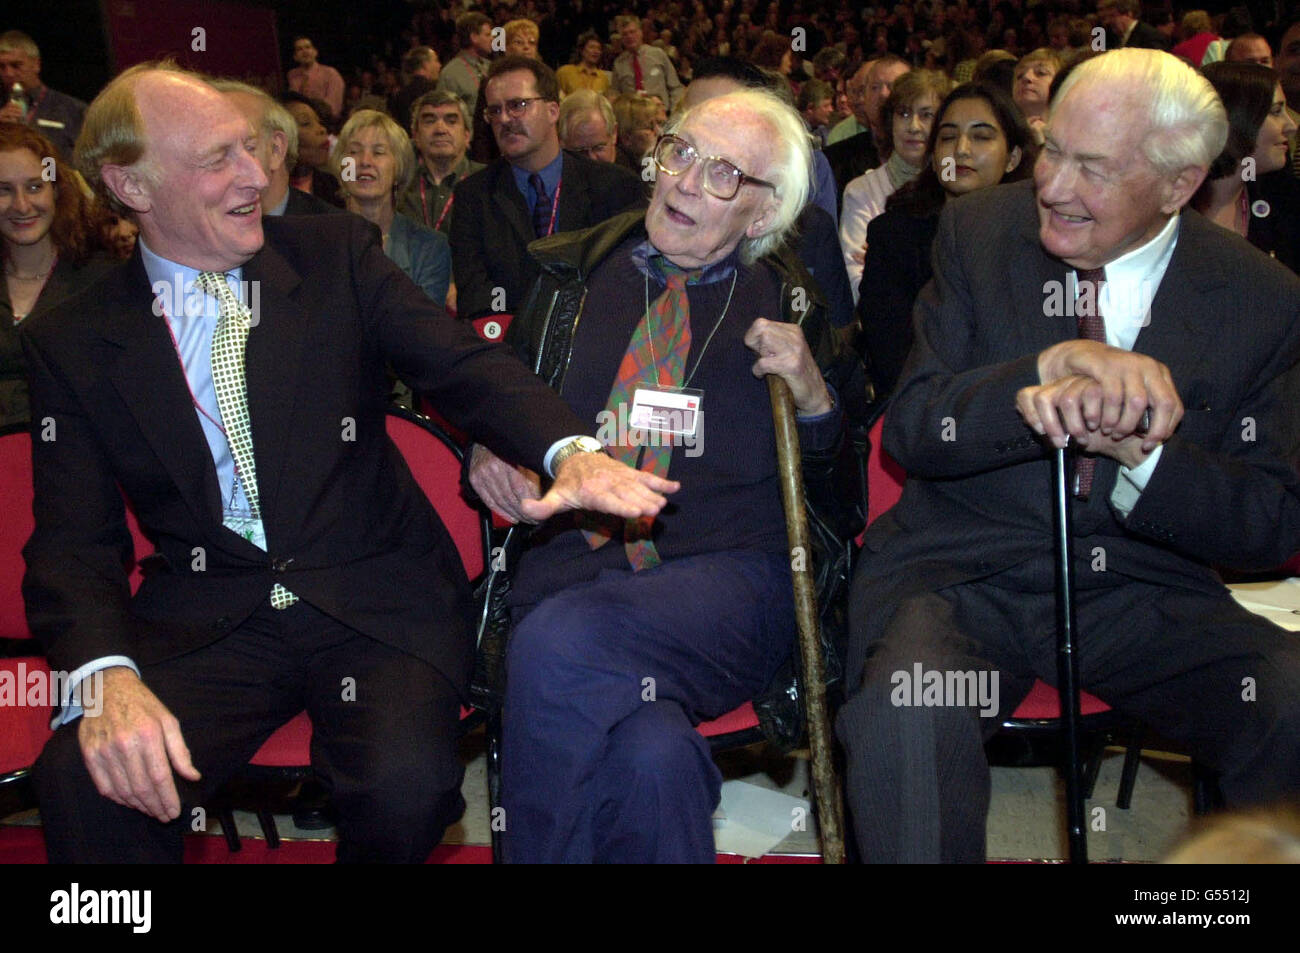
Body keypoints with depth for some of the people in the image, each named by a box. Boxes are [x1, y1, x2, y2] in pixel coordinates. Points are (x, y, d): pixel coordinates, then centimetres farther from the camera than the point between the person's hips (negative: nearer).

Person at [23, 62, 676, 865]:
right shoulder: (72, 342, 5)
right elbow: (74, 544, 0)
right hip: (206, 618, 0)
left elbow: (461, 363, -7)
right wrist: (108, 674, -22)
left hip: (381, 597, 0)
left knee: (407, 783, -27)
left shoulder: (338, 255, 5)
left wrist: (567, 449, -29)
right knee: (84, 785, -27)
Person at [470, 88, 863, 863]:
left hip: (727, 574, -1)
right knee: (653, 758, -34)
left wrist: (814, 396, -4)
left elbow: (840, 483, 15)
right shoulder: (569, 273, 18)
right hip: (572, 561, 1)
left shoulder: (790, 301, 13)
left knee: (558, 644, -33)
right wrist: (488, 451, 5)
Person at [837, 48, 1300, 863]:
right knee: (906, 720, -34)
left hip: (1148, 591, 2)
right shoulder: (978, 232, 2)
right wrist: (1055, 363, -23)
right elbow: (909, 431, -5)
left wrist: (1141, 454, -20)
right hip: (964, 573, -1)